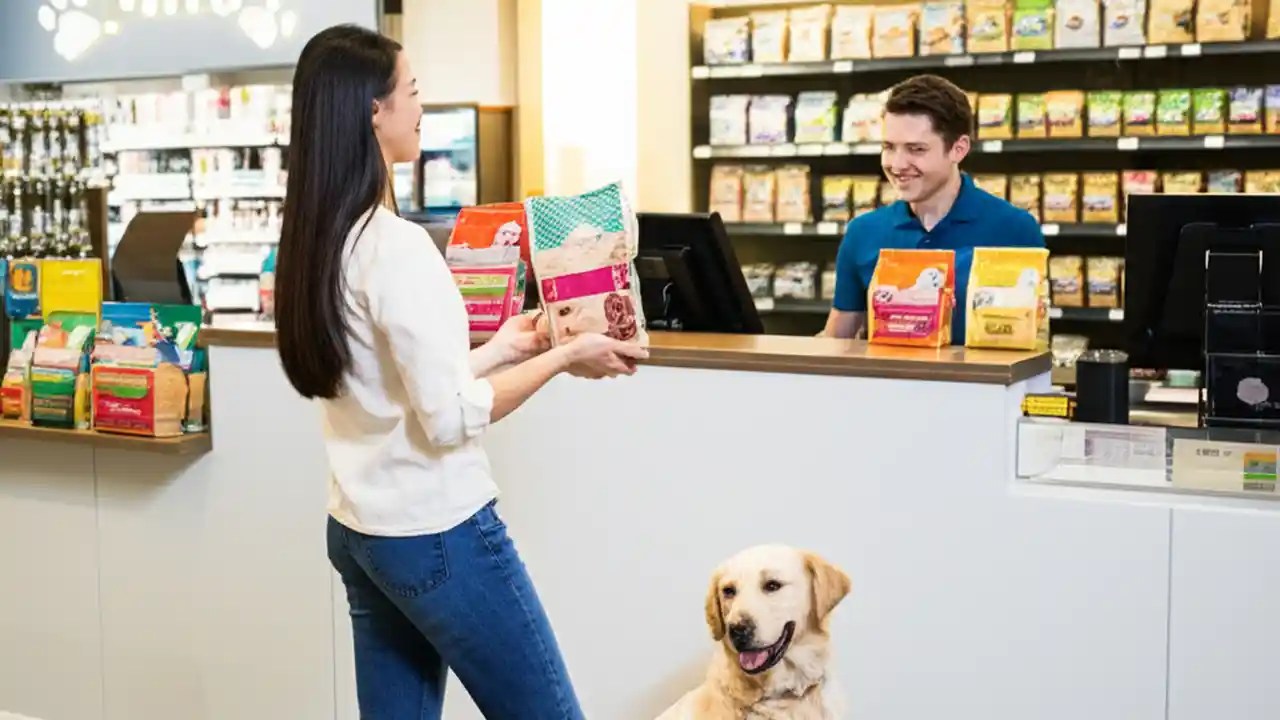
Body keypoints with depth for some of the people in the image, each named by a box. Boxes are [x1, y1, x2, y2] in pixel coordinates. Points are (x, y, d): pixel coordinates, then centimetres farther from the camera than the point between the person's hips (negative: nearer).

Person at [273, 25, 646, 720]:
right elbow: (449, 419, -20)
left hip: (358, 530, 8)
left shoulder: (310, 241, 5)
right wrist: (563, 357, -11)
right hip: (435, 534, -8)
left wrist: (501, 348, 17)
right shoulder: (396, 246, -21)